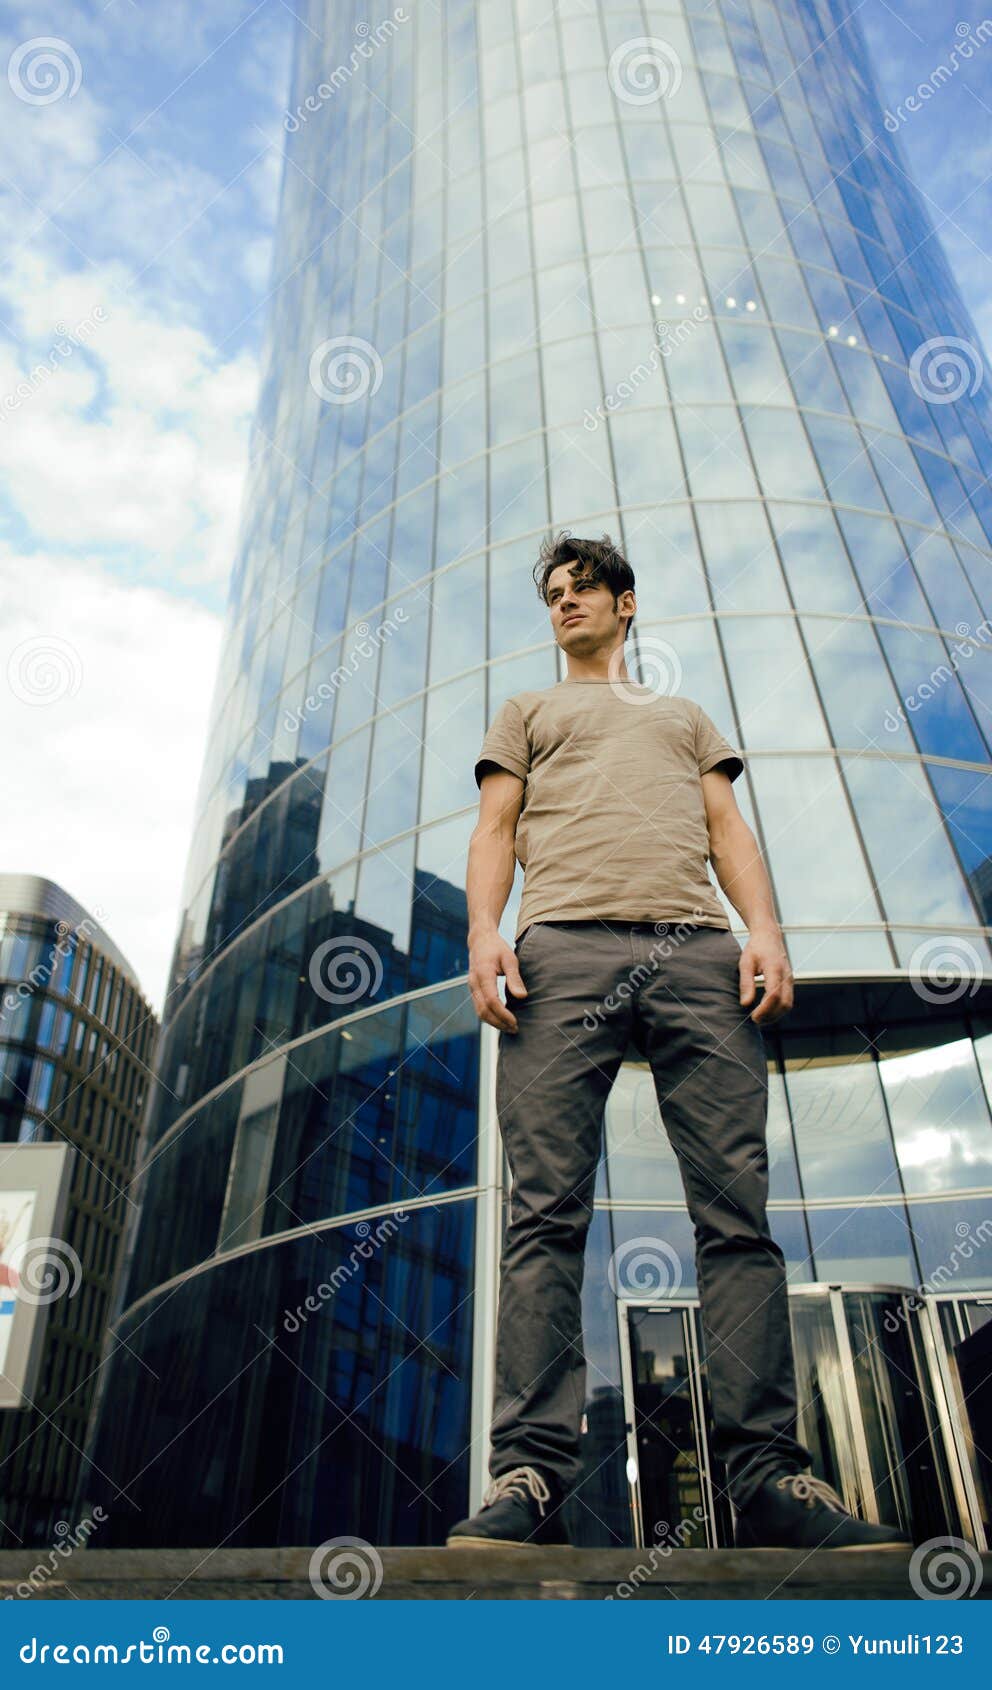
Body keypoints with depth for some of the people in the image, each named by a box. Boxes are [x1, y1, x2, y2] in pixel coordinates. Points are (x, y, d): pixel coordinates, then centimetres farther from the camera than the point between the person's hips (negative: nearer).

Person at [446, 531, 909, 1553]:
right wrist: (484, 931, -4)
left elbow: (727, 829, 21)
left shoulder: (685, 716, 35)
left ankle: (768, 1474, -5)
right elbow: (495, 828, 16)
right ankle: (529, 1474, -12)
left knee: (737, 1209, -9)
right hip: (563, 948, -1)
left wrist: (764, 929, 1)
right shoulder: (526, 712, 31)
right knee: (546, 1212, -12)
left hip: (697, 950, 2)